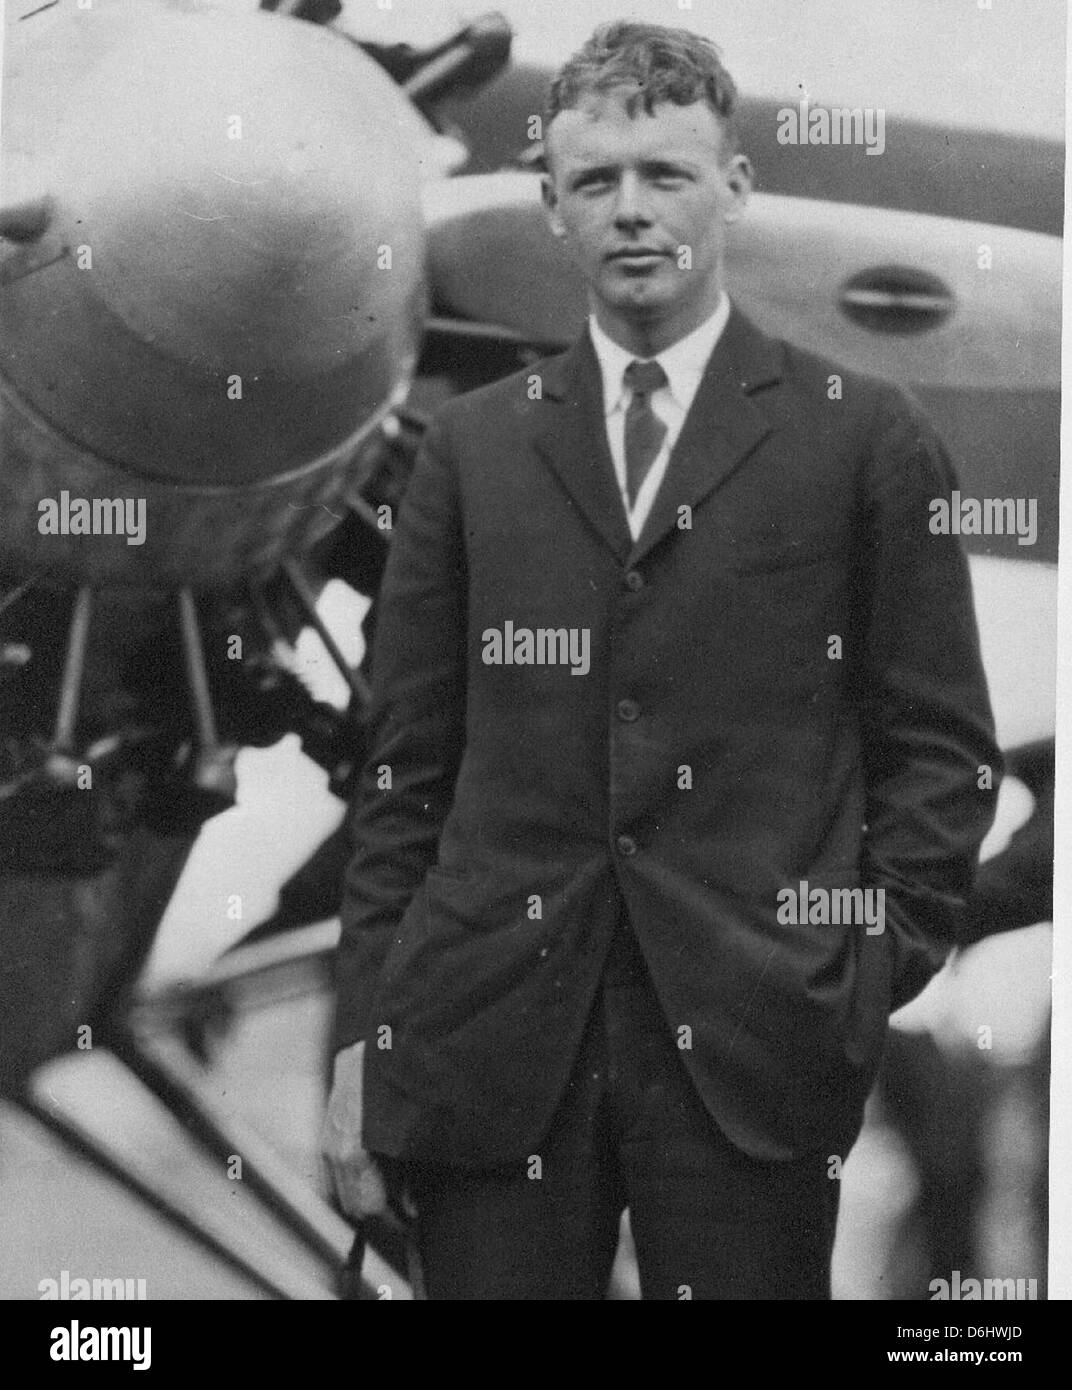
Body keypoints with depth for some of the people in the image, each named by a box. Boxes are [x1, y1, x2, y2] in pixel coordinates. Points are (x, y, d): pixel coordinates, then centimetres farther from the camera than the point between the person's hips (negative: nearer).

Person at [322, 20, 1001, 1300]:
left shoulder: (862, 439, 6)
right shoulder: (470, 449, 12)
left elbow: (941, 747, 6)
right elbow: (406, 765, 11)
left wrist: (876, 972, -4)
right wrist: (366, 1029, 5)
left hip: (752, 1044, -2)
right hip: (491, 1039, 2)